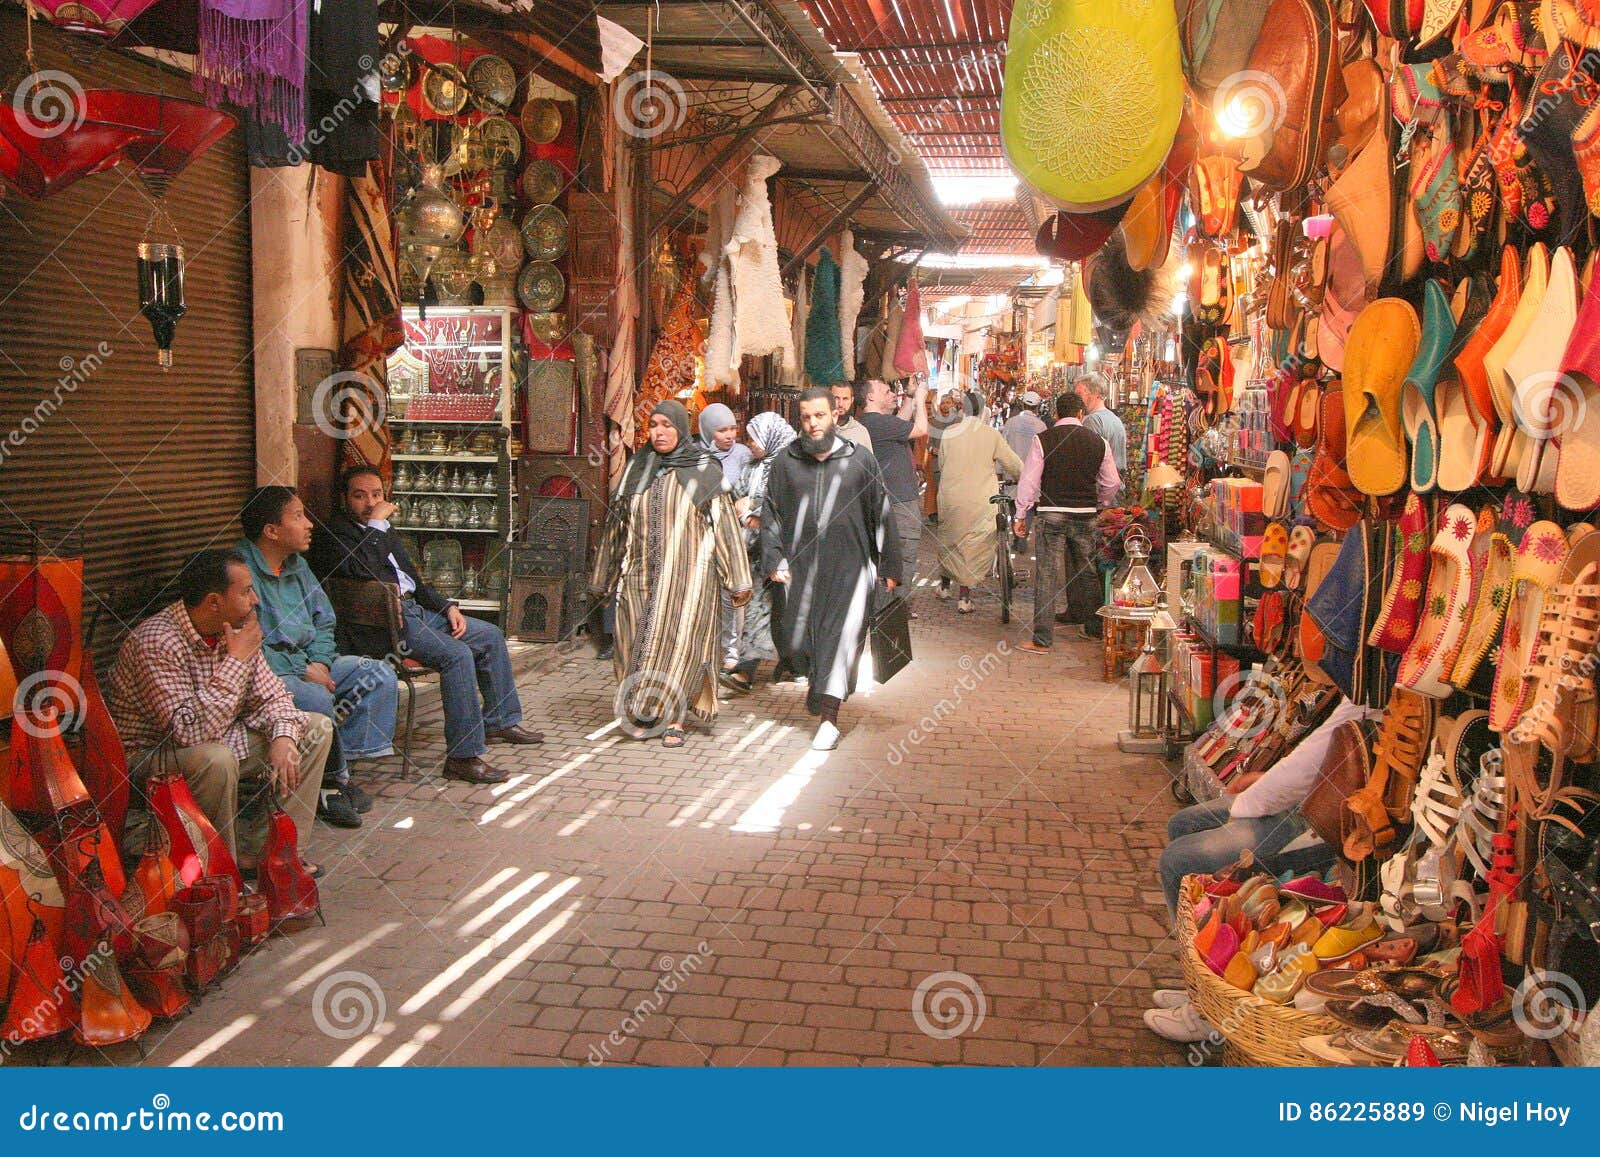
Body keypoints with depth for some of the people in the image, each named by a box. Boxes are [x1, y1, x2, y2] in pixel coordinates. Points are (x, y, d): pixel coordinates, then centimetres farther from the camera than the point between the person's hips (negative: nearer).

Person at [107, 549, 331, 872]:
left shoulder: (234, 629, -3)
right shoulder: (156, 642, -28)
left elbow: (272, 695, 4)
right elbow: (189, 730, -37)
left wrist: (283, 737, -18)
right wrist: (236, 660, -31)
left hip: (217, 740, 9)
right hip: (149, 756, -8)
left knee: (317, 728, 3)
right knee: (216, 759, -39)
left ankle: (261, 851, 1)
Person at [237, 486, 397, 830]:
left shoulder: (298, 566, 13)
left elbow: (324, 622, 19)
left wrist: (319, 662, -2)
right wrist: (302, 672, -20)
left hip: (308, 665, 9)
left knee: (379, 674, -6)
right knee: (316, 698, -35)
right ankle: (336, 780, -9)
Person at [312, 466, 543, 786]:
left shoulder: (382, 529, 22)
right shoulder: (333, 534, -8)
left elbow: (413, 580, 25)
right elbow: (367, 572, -26)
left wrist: (449, 607, 11)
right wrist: (377, 523, -17)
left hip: (412, 607, 10)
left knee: (490, 636, 9)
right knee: (457, 655, -28)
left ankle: (500, 721, 21)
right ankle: (463, 756, -26)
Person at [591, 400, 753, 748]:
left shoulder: (704, 471, 1)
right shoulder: (637, 470, 10)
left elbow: (724, 526, 0)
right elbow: (618, 525, 16)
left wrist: (737, 580, -4)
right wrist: (604, 578, 17)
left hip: (687, 574, -3)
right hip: (641, 573, 3)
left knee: (680, 641, -6)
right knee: (641, 643, 1)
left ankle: (674, 718, 2)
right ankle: (645, 712, 12)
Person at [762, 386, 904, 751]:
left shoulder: (861, 461, 1)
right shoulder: (786, 461, 4)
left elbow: (882, 515, 5)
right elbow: (771, 514, 8)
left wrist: (889, 567, 5)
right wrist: (774, 561, -1)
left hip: (849, 565, -2)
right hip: (801, 566, 2)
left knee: (840, 638, -6)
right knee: (795, 641, 5)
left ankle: (829, 719, 1)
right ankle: (817, 679, 39)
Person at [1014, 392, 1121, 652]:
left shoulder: (1043, 440, -5)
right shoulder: (1098, 442, 4)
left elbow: (1029, 481, -6)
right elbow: (1112, 483, 10)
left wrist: (1021, 516, 3)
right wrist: (1099, 504, 28)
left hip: (1052, 514, -3)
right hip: (1086, 515, 3)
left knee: (1047, 575, -2)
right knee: (1087, 572, 18)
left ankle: (1042, 640, -3)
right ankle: (1094, 629, 30)